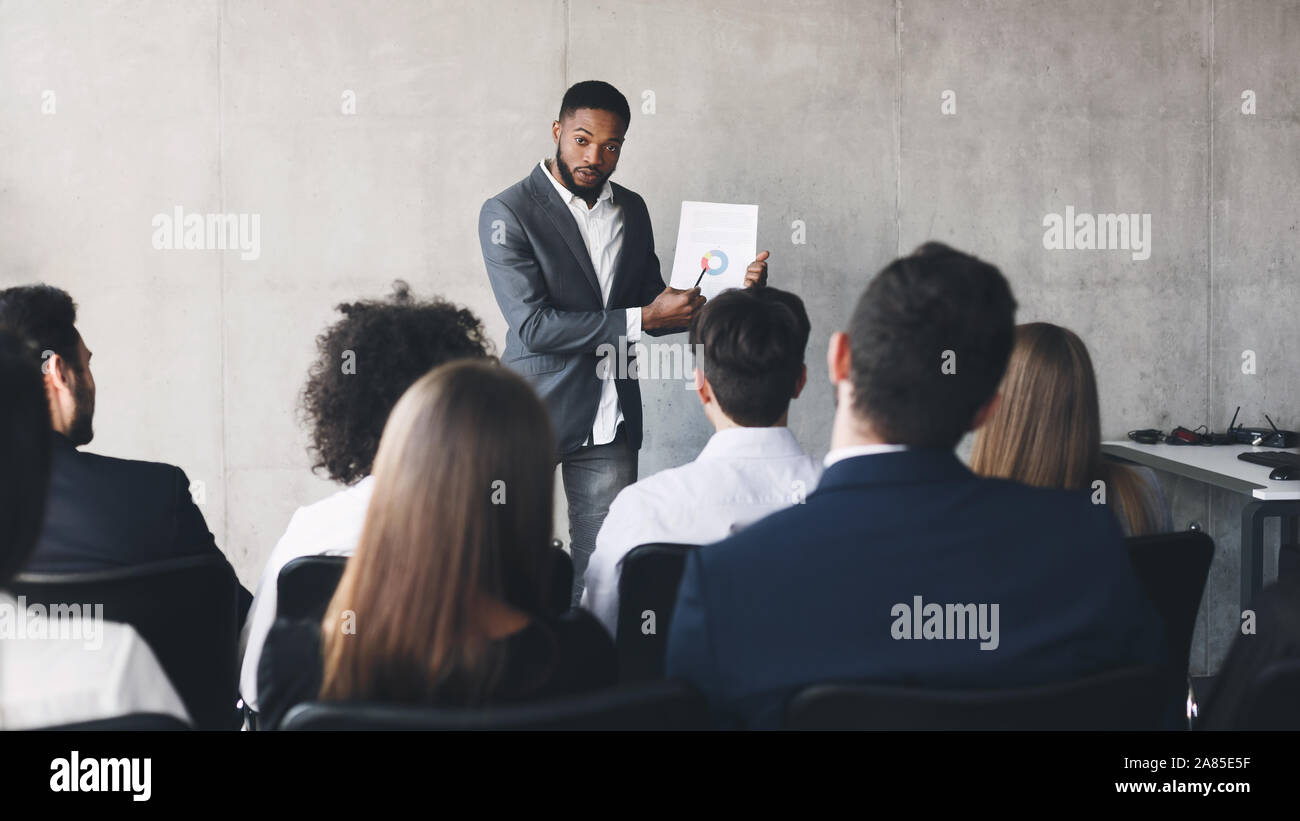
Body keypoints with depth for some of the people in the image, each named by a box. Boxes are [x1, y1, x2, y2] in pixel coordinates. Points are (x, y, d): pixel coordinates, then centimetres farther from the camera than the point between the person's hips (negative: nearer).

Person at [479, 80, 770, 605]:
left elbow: (653, 307, 17)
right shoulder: (507, 214, -8)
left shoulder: (631, 210, 11)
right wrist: (641, 319, -18)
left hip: (611, 420, 5)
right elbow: (532, 325, -17)